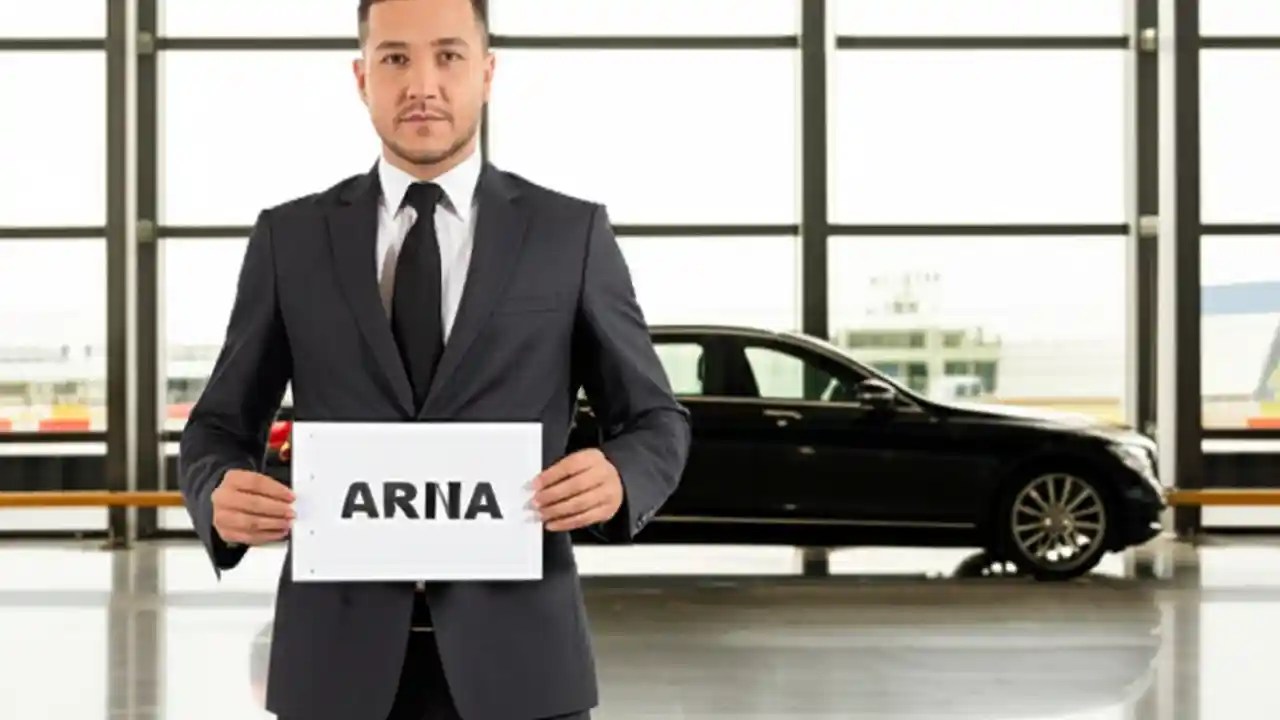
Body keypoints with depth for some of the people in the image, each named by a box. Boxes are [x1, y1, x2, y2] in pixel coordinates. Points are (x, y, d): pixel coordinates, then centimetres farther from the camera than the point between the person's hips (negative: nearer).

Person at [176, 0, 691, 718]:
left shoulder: (572, 233, 5)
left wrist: (617, 480, -15)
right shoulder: (290, 239, 7)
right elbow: (220, 429, 10)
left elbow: (656, 421, 8)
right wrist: (222, 498, -13)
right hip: (341, 653, 1)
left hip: (513, 652, -1)